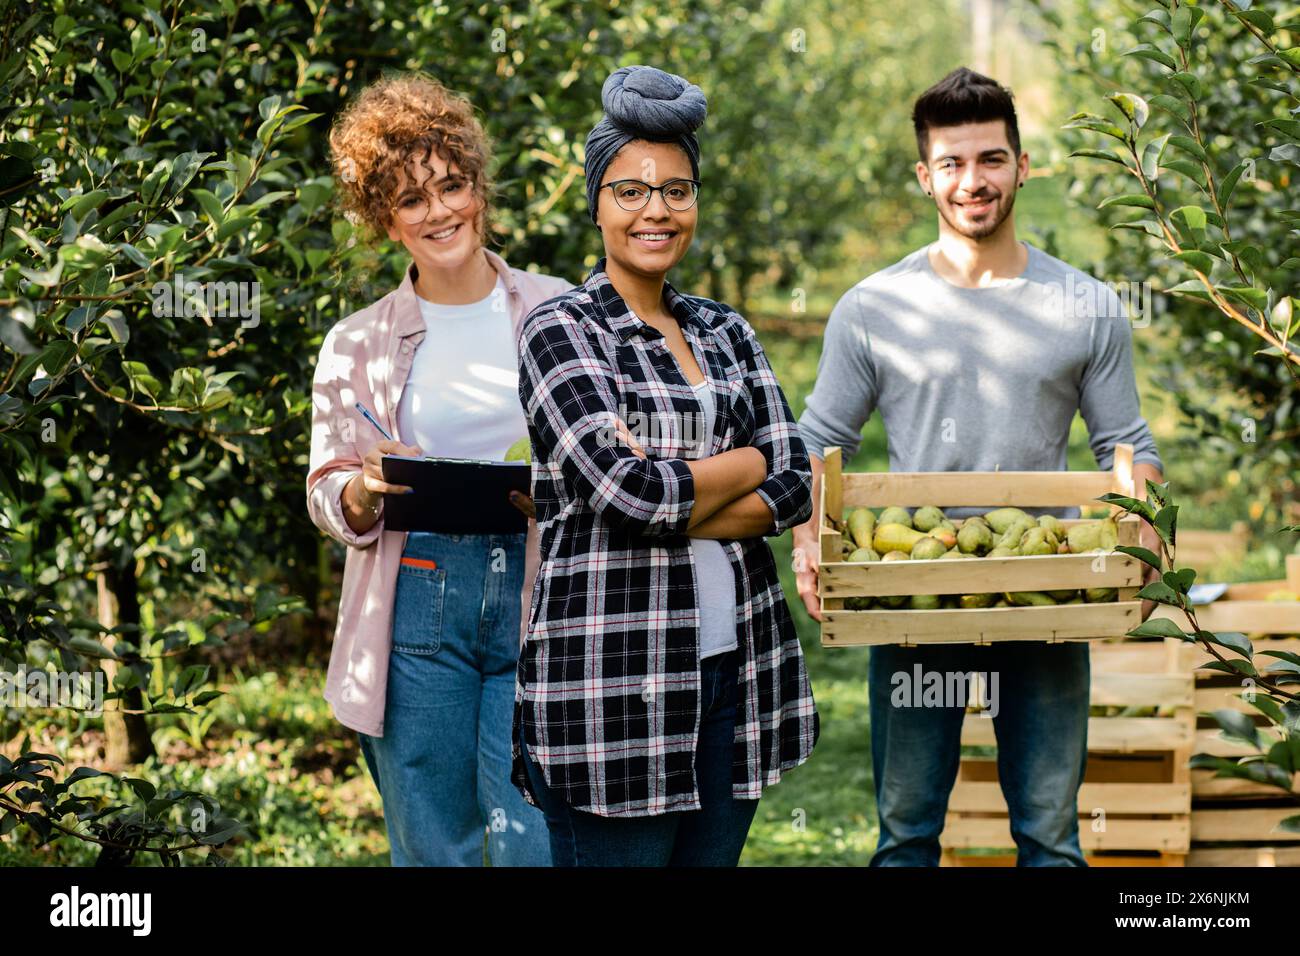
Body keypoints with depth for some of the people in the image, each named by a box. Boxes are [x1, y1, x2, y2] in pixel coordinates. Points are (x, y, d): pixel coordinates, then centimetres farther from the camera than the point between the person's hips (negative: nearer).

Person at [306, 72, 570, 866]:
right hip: (418, 601, 1)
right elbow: (330, 497, 10)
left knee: (531, 843, -8)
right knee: (430, 846, 4)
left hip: (536, 597, -1)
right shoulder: (359, 345, 10)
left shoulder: (553, 312, 7)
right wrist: (369, 488, -12)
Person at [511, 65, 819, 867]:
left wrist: (667, 508, -11)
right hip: (614, 672, -6)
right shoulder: (562, 332, -3)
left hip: (735, 665, 6)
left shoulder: (726, 333, 15)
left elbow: (795, 489, 4)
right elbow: (623, 485, -17)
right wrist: (747, 464, -1)